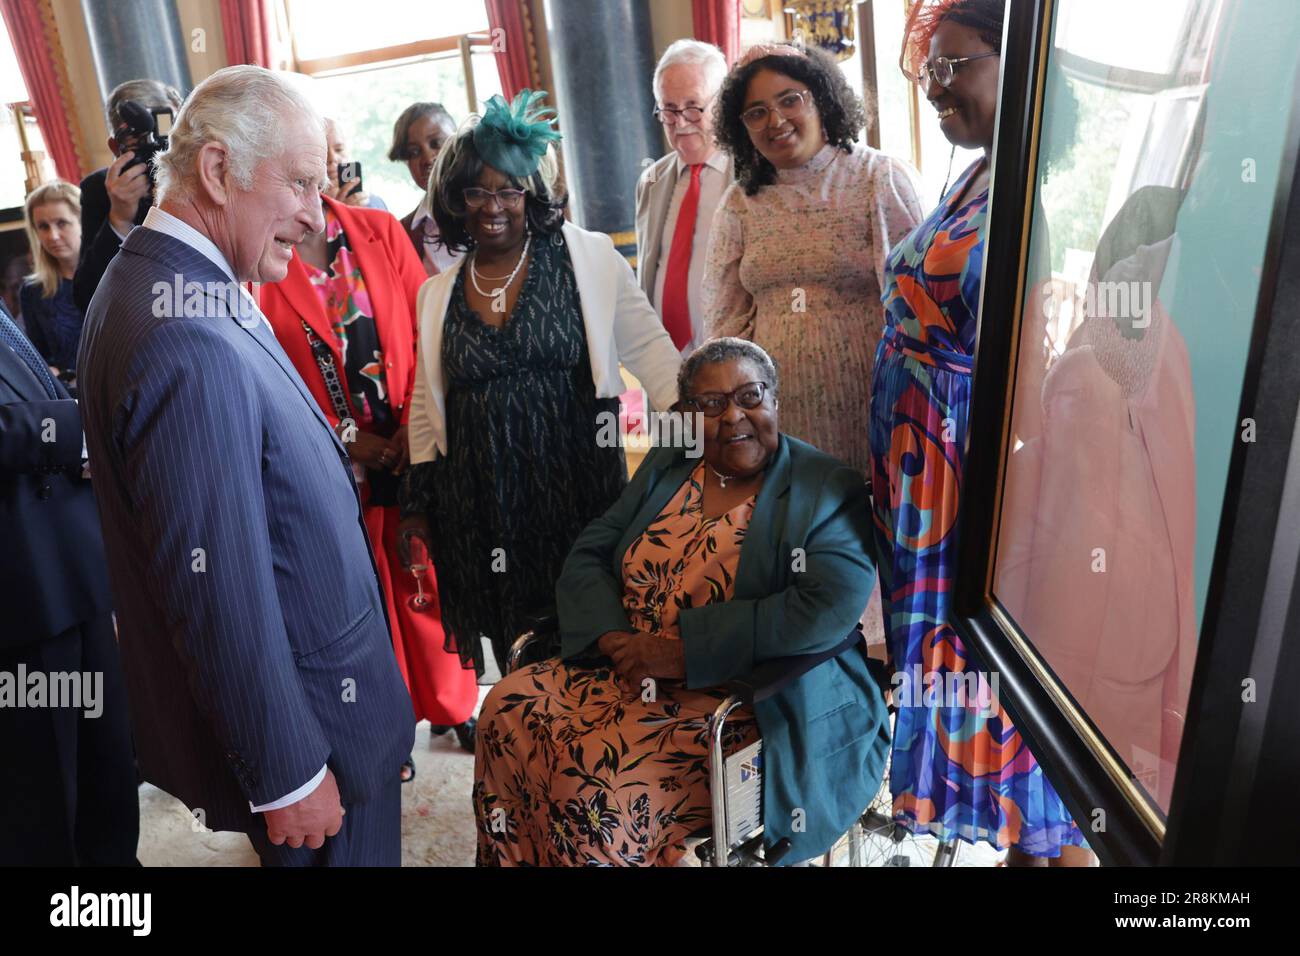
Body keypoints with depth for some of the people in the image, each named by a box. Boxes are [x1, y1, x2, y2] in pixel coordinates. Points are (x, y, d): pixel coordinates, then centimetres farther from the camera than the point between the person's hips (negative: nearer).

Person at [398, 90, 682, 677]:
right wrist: (419, 505, 16)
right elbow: (427, 406, 17)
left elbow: (649, 350, 0)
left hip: (579, 488, -2)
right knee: (518, 656, 7)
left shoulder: (590, 259, 1)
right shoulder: (436, 295, 12)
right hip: (480, 507, 3)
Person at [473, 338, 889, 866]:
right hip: (631, 677, 6)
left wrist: (682, 651, -22)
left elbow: (828, 608, -21)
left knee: (598, 774, -25)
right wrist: (614, 639, -12)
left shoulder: (828, 490, -6)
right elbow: (588, 556, 9)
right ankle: (520, 856, 8)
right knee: (508, 709, -12)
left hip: (753, 702, -5)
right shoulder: (665, 466, 11)